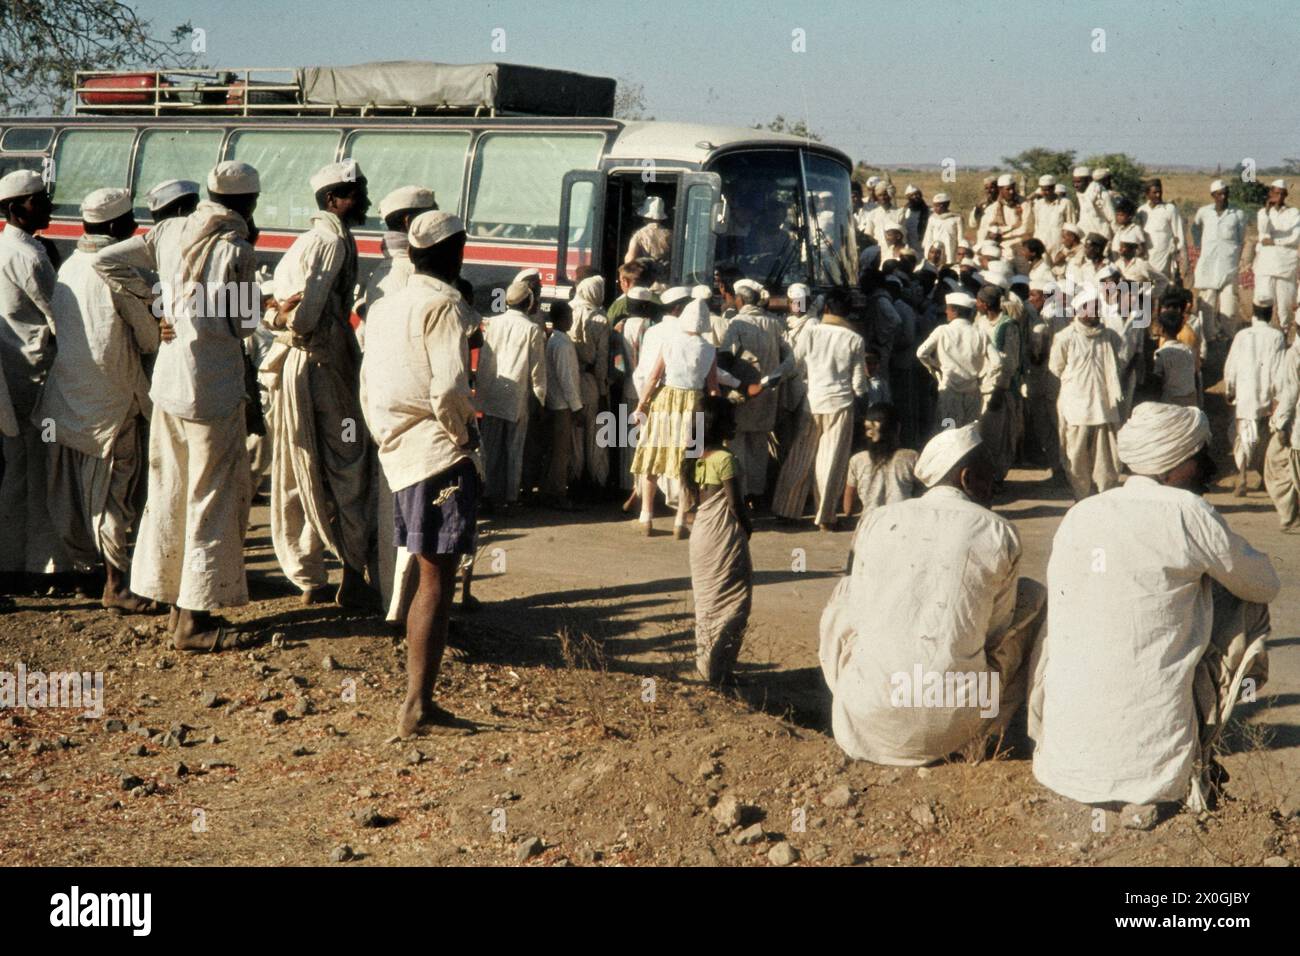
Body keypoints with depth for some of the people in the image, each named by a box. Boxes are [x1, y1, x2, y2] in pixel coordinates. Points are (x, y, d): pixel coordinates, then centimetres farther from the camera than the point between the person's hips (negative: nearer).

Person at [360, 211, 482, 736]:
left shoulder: (386, 305, 15)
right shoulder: (444, 304, -9)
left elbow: (368, 387, 17)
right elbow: (448, 388, -20)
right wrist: (463, 438, -6)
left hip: (400, 455, 8)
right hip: (439, 454, -8)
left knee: (425, 576, 14)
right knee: (436, 580, -5)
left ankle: (419, 699, 17)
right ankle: (416, 702, -7)